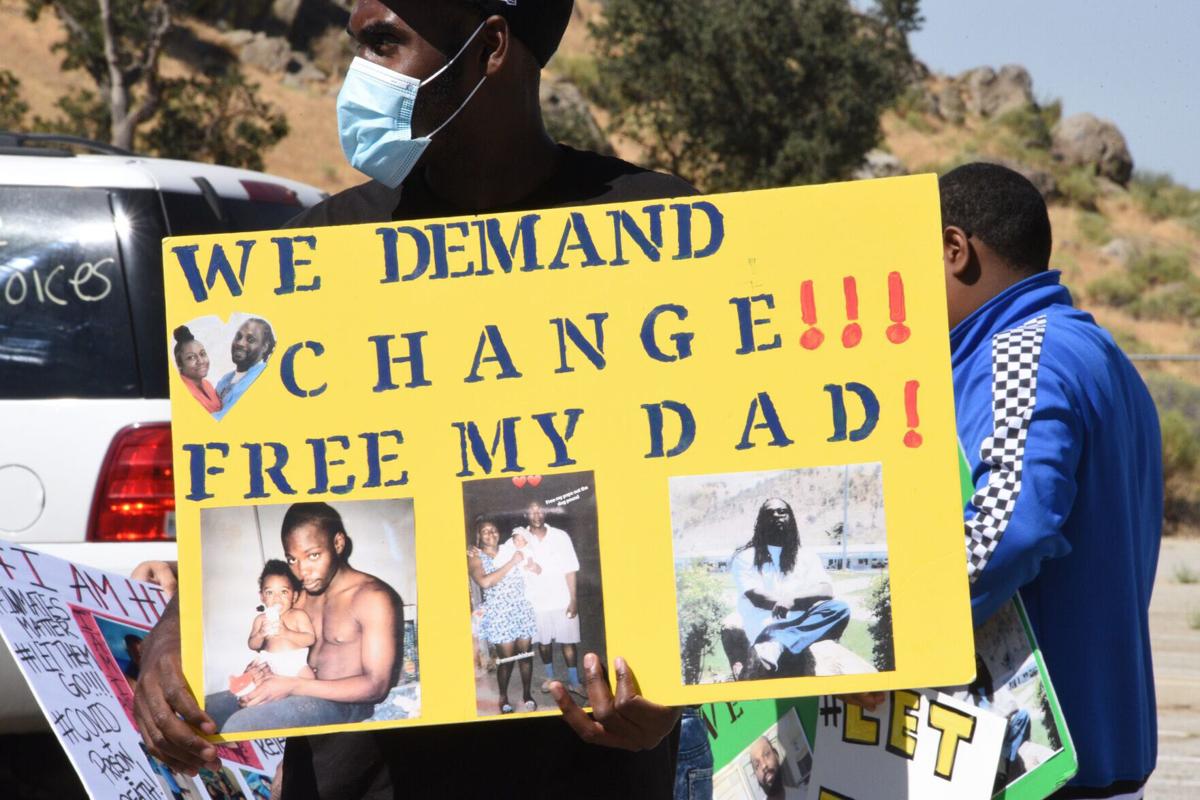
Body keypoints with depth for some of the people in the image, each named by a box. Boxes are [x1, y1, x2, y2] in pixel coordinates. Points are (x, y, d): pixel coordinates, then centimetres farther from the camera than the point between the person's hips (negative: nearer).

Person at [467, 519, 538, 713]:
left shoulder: (509, 550, 11)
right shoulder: (475, 558, -1)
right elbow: (485, 582, -18)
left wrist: (523, 548, -1)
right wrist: (511, 563, -16)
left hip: (522, 609, 3)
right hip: (499, 613, -3)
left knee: (525, 653, 4)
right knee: (506, 658, -3)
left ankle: (527, 694, 19)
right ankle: (503, 698, 14)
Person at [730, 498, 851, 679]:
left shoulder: (807, 557, 24)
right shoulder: (746, 557, 17)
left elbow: (826, 590, 4)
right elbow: (754, 596, -1)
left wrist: (791, 598, -16)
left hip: (801, 621, 3)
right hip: (767, 625, -3)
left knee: (839, 609, -31)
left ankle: (774, 648, -46)